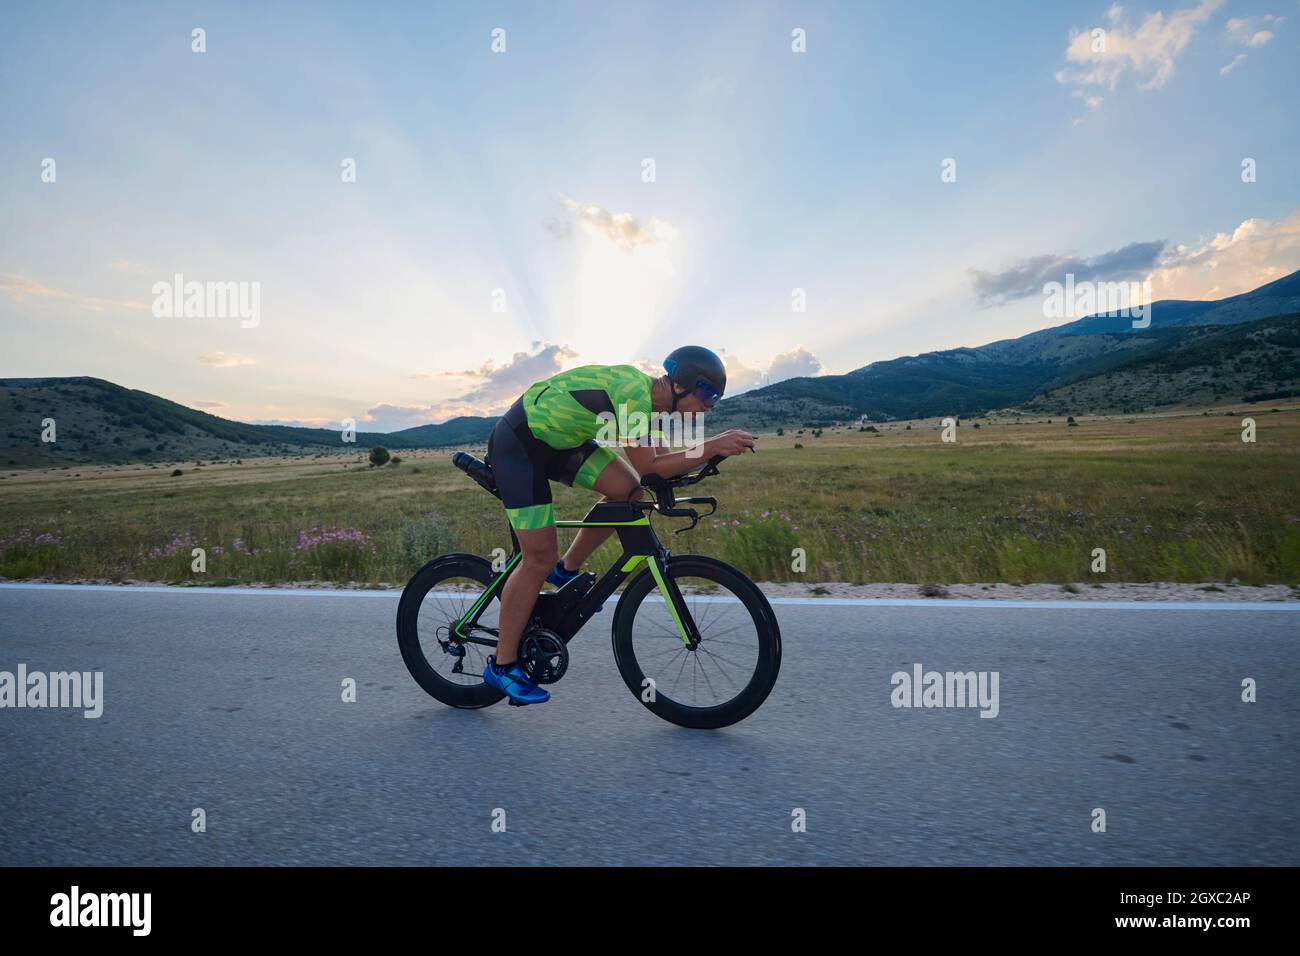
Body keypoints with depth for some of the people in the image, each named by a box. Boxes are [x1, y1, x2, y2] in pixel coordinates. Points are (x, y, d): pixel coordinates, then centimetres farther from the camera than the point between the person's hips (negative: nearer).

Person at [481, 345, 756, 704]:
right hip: (517, 444, -9)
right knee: (540, 558, -8)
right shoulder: (633, 391, -27)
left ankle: (567, 570, 14)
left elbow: (659, 453, 11)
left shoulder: (647, 395, 2)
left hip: (556, 439, 9)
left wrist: (715, 449, -3)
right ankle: (502, 666, 6)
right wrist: (713, 447, -28)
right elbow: (648, 468, -28)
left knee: (627, 490, -3)